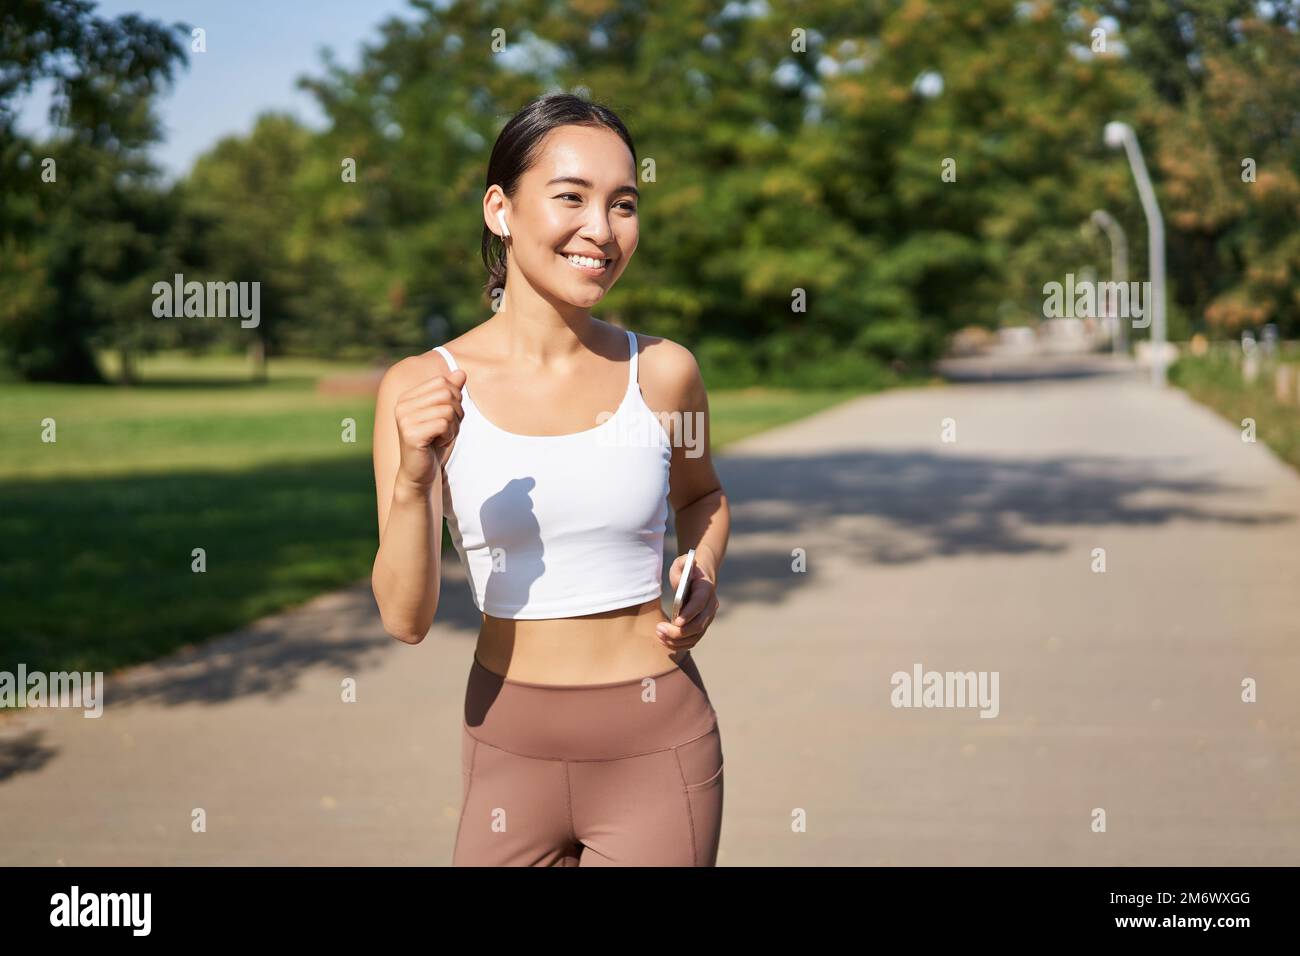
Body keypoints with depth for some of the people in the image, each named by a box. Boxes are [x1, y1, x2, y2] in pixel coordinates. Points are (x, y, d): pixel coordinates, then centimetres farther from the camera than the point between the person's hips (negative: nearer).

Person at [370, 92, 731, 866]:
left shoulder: (663, 373, -6)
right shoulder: (422, 388, -8)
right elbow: (406, 620, -11)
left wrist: (703, 577, -2)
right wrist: (412, 481, -26)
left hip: (656, 750, 0)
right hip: (509, 746, 0)